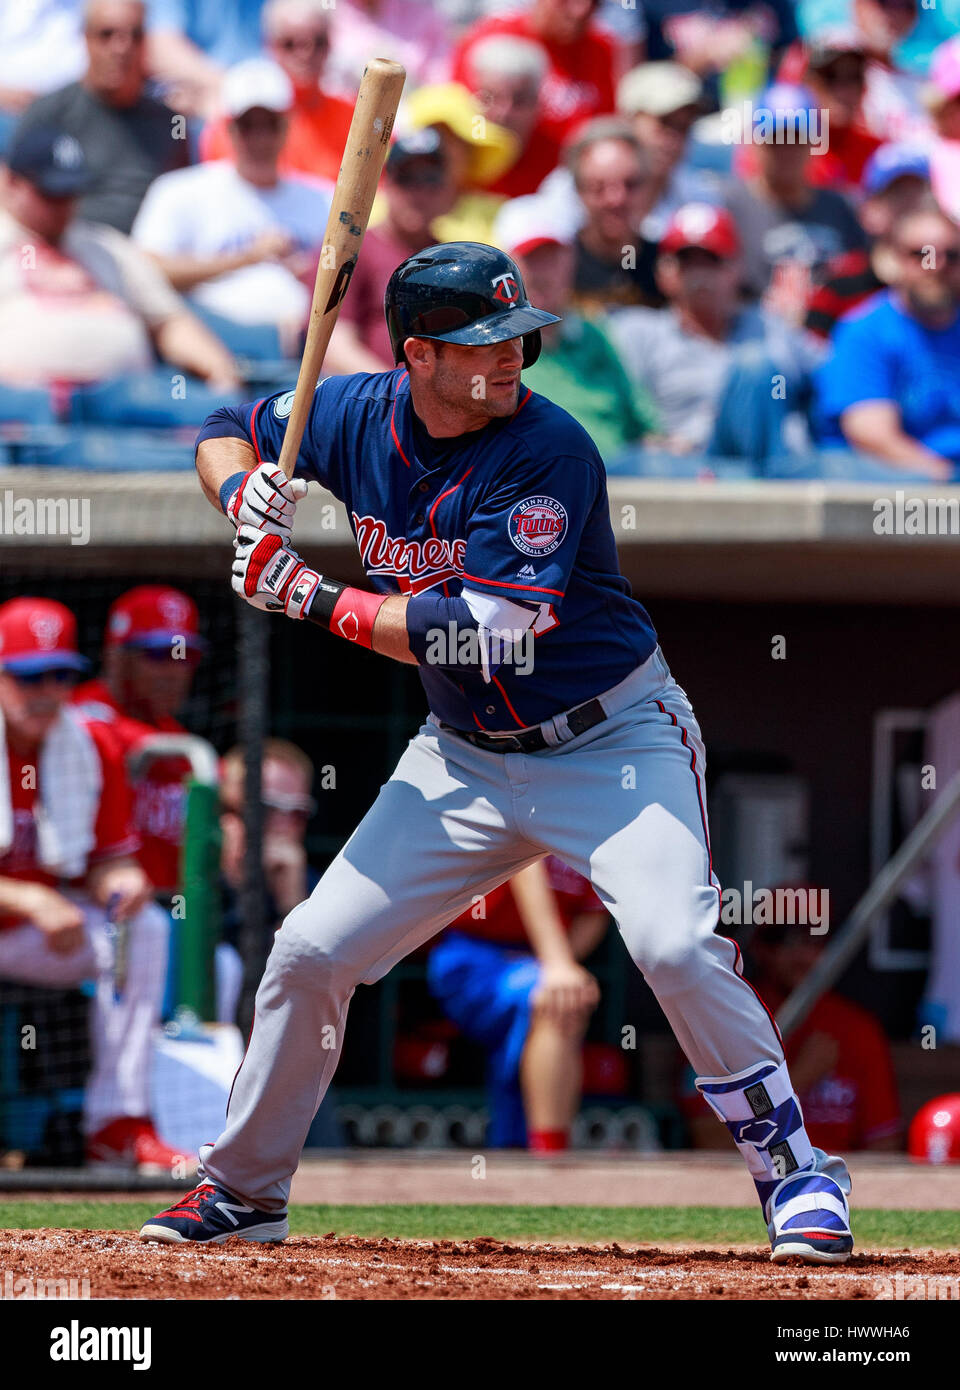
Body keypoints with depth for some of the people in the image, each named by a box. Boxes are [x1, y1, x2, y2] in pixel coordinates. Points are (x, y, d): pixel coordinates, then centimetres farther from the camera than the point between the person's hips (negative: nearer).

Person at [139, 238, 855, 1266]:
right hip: (466, 757, 5)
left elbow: (481, 634, -30)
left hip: (610, 744, -5)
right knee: (310, 952, 2)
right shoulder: (361, 417, -6)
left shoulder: (550, 453, -24)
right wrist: (245, 494, -11)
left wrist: (310, 598, -26)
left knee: (675, 945, -27)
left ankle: (795, 1173, -12)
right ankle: (243, 1191, 20)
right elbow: (226, 432, 13)